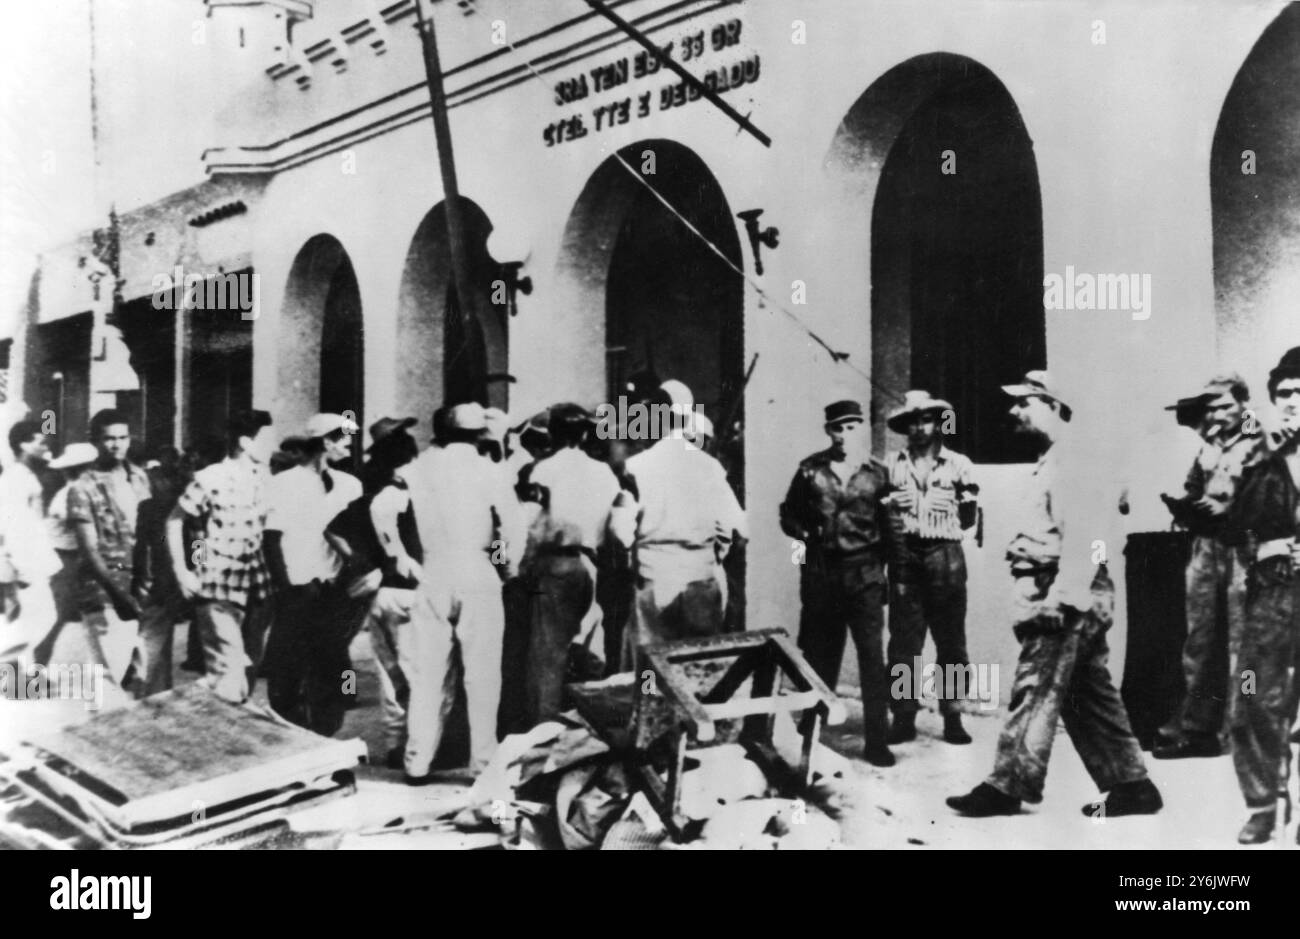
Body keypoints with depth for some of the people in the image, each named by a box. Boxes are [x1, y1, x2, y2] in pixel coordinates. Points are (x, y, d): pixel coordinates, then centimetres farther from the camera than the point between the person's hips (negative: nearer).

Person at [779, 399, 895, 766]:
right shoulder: (811, 470, 5)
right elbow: (790, 512, 12)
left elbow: (888, 523, 4)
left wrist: (882, 564, -3)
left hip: (864, 572, -1)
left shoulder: (877, 473, 2)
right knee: (820, 650, 10)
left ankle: (876, 738, -1)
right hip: (820, 571, 2)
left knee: (872, 652, -6)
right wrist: (801, 537, -3)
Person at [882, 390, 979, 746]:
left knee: (951, 640, 0)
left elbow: (969, 518, 9)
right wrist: (890, 505, -1)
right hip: (904, 559, 1)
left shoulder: (958, 465, 8)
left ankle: (952, 716, 8)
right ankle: (903, 716, 5)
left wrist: (949, 507, -2)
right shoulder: (891, 464, 12)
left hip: (945, 557, -1)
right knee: (903, 640, -1)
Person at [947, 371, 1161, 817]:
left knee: (1035, 690, -7)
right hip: (1074, 599, 10)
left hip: (1065, 599, -10)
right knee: (1091, 697, 12)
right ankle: (1131, 785, 16)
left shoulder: (1068, 462, -12)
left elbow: (1080, 538, -21)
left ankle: (1009, 786, -2)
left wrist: (1058, 597, -24)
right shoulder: (1054, 461, 20)